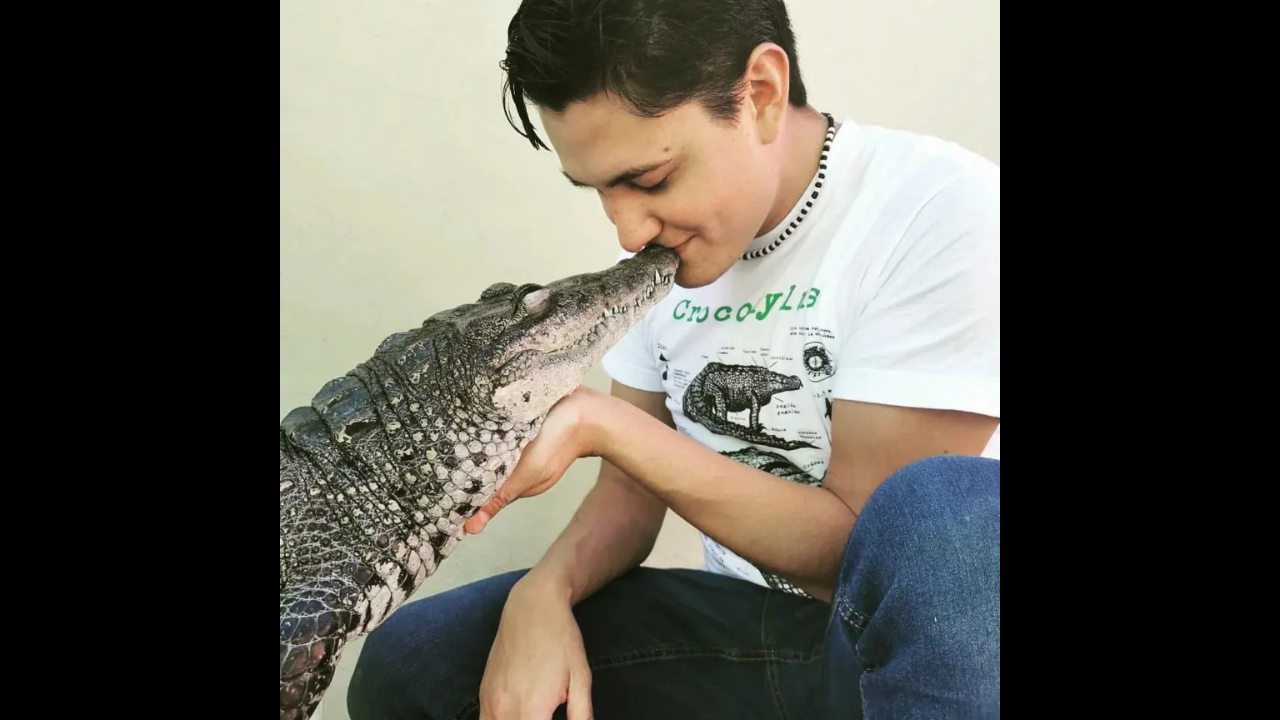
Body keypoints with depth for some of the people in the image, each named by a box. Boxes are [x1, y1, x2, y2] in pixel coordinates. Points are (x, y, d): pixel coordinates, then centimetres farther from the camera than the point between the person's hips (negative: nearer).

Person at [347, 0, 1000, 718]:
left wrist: (600, 422, -23)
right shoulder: (662, 249, 2)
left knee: (949, 502, -38)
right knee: (408, 660, -7)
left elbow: (867, 544, -19)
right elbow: (633, 491, 6)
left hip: (936, 635, -5)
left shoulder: (941, 211, -18)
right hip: (742, 625, 6)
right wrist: (546, 589, -15)